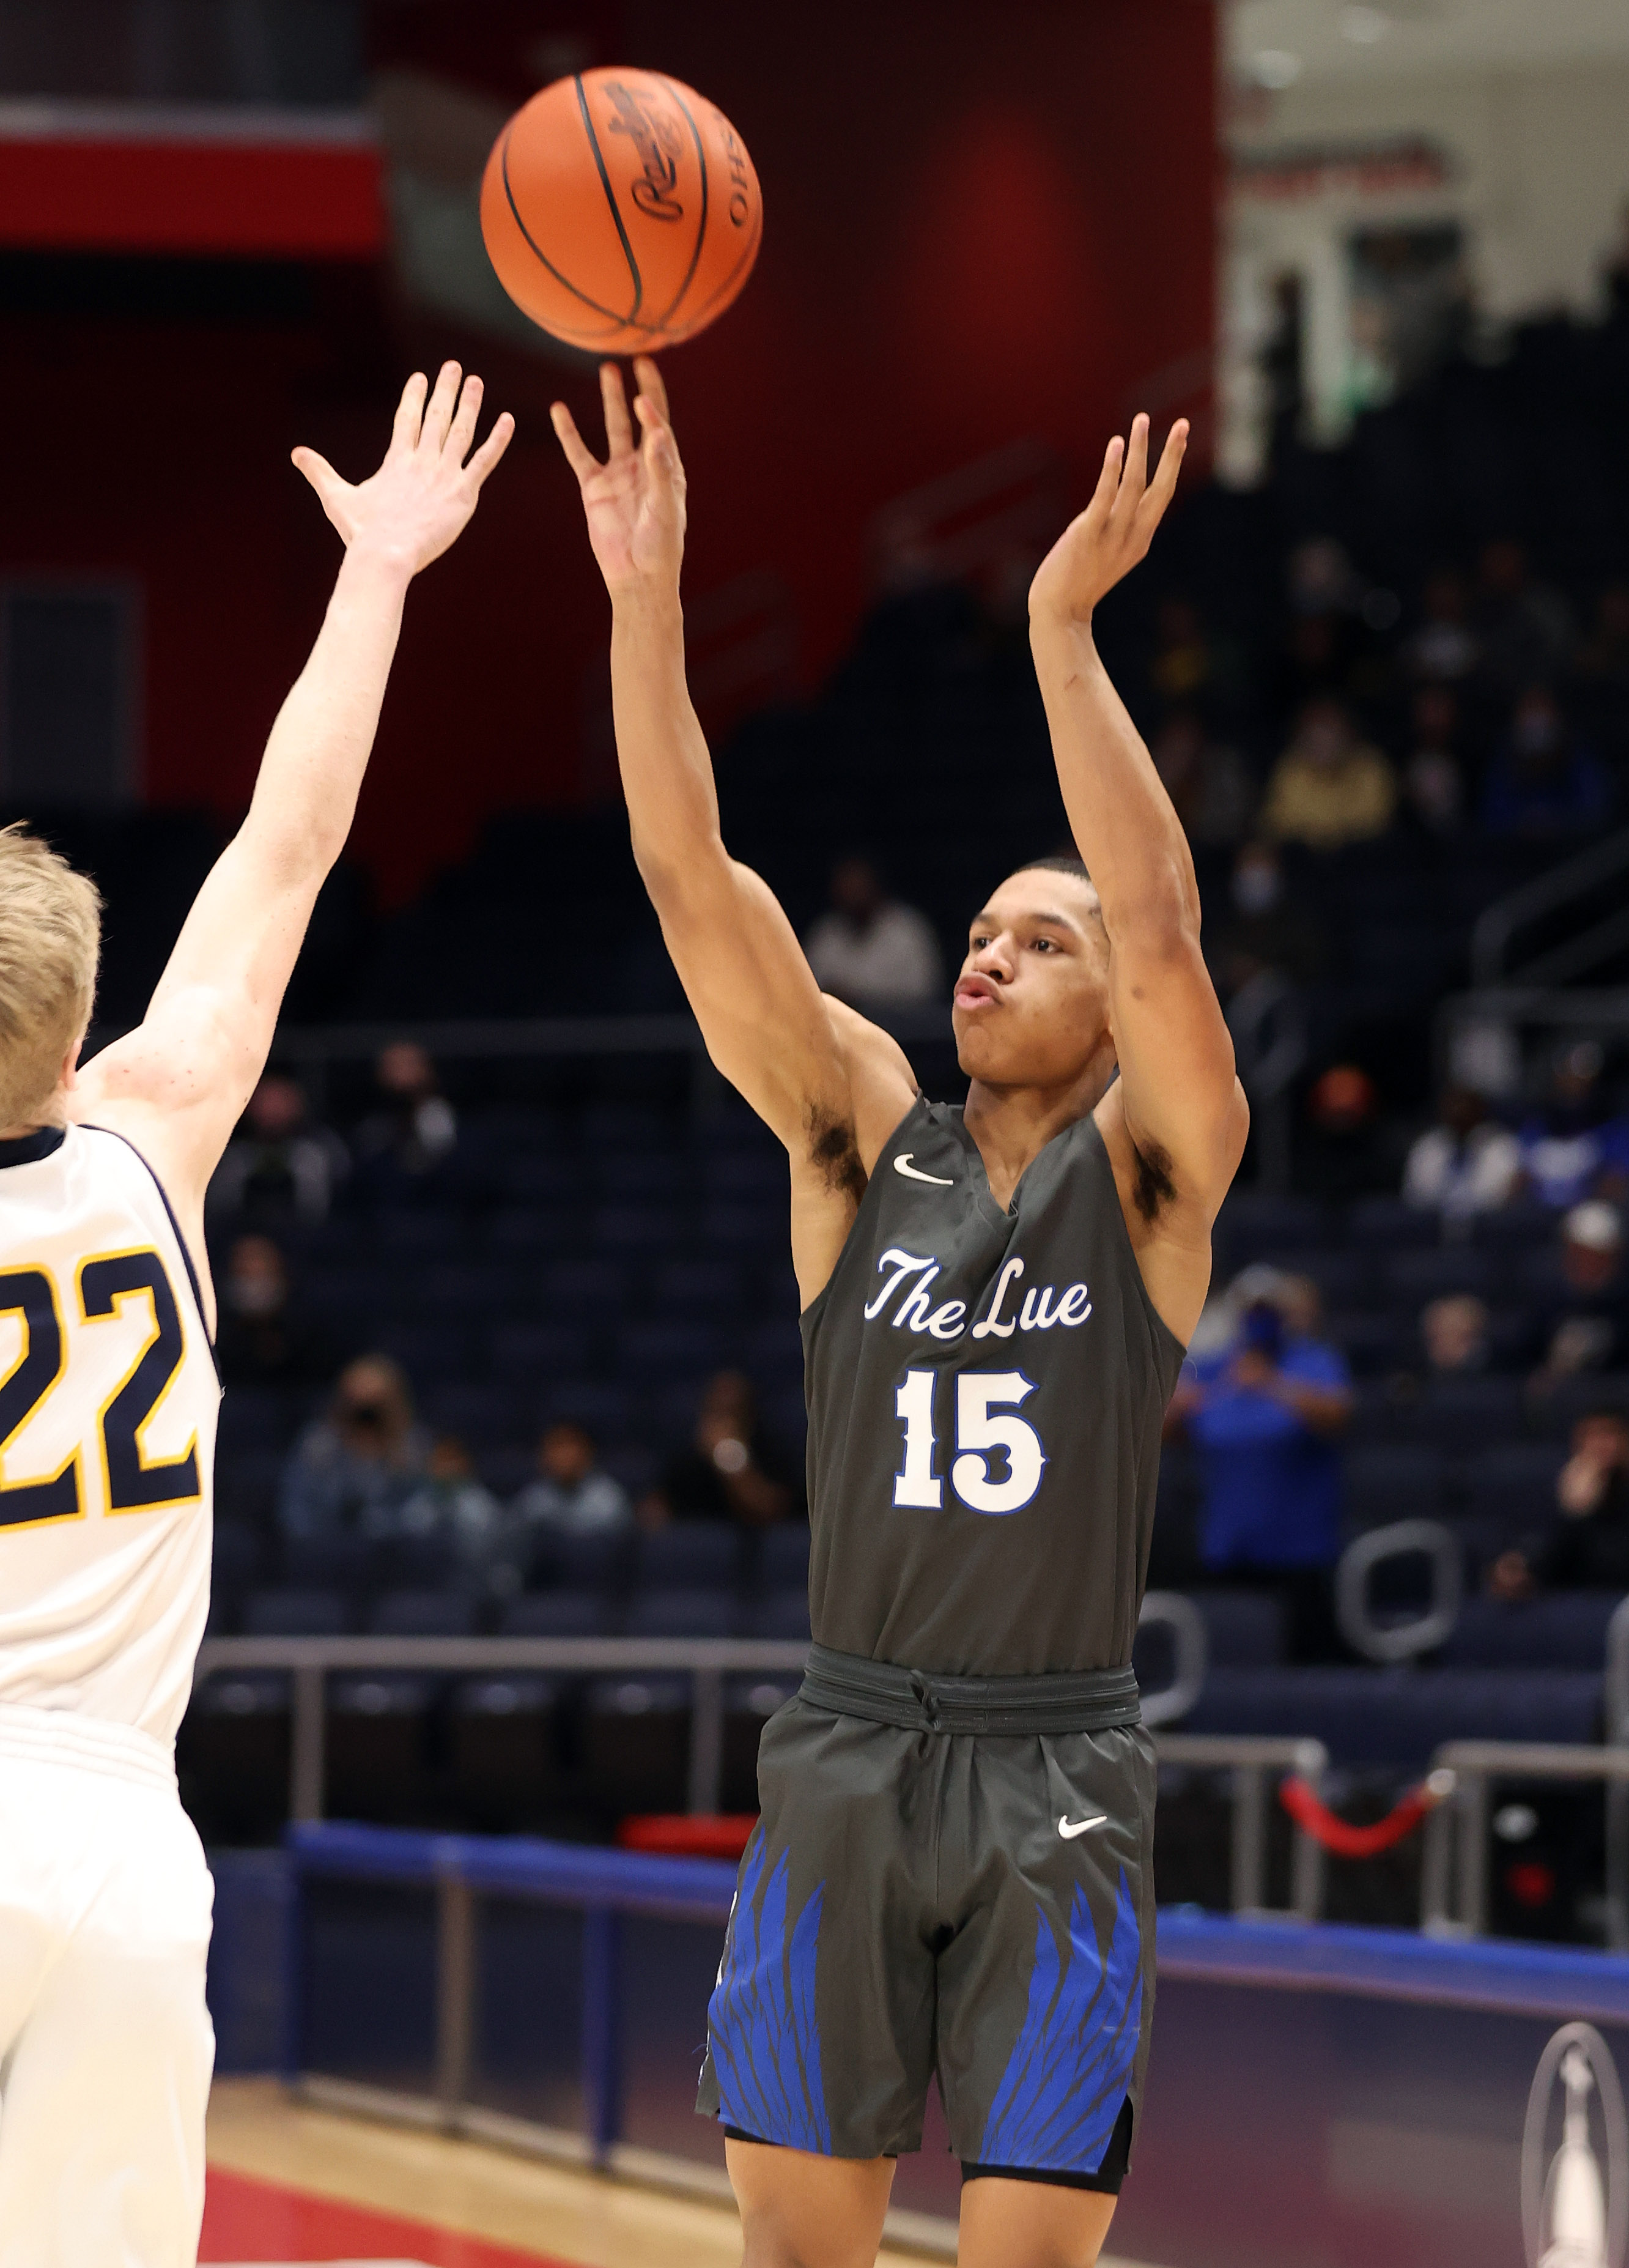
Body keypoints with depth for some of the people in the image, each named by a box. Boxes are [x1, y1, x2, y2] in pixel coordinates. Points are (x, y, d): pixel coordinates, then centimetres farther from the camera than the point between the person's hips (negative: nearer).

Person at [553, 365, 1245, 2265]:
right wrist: (644, 596, -17)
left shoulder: (1152, 1170, -1)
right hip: (846, 1752, 3)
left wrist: (1063, 627, -26)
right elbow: (695, 887, -6)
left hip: (1055, 1772, -3)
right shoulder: (863, 1136, 6)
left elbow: (1161, 923, -20)